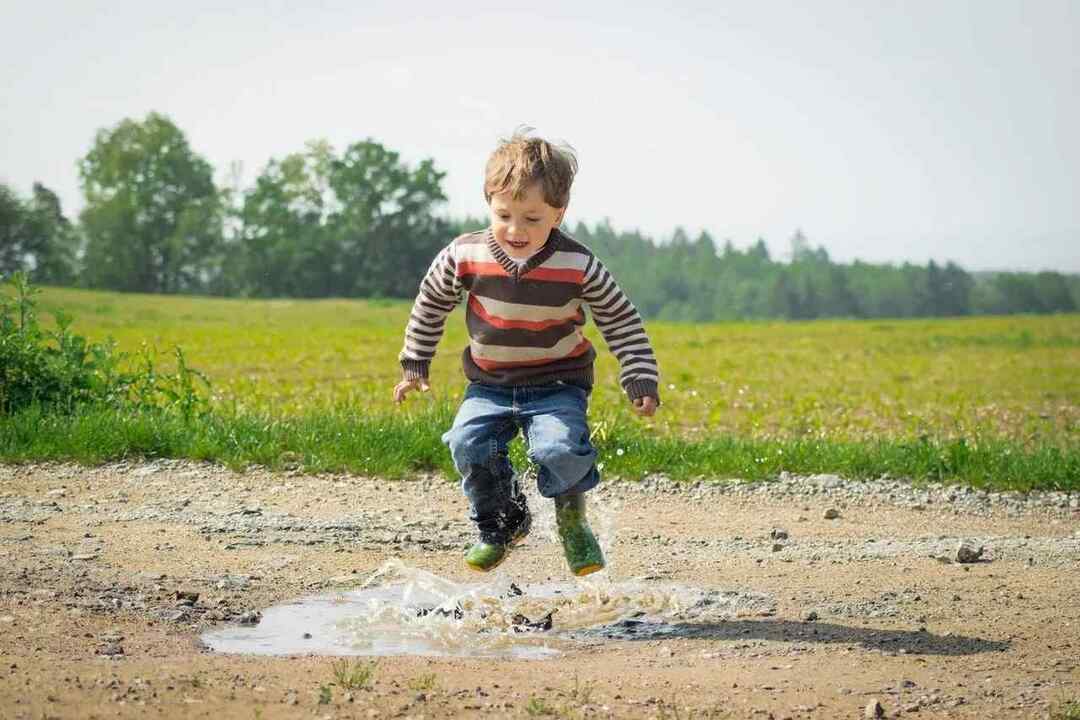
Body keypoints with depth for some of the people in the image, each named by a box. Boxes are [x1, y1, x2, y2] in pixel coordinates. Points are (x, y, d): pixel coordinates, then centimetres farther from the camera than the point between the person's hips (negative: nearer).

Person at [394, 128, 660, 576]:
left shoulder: (578, 266, -15)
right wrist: (414, 365, 11)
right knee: (469, 444, -22)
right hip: (490, 385, 2)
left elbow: (621, 320, -2)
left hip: (558, 384, -2)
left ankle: (572, 519, 6)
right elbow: (430, 305, 8)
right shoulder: (465, 256, -11)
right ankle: (502, 523, 7)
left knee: (561, 448, -27)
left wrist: (641, 380, -7)